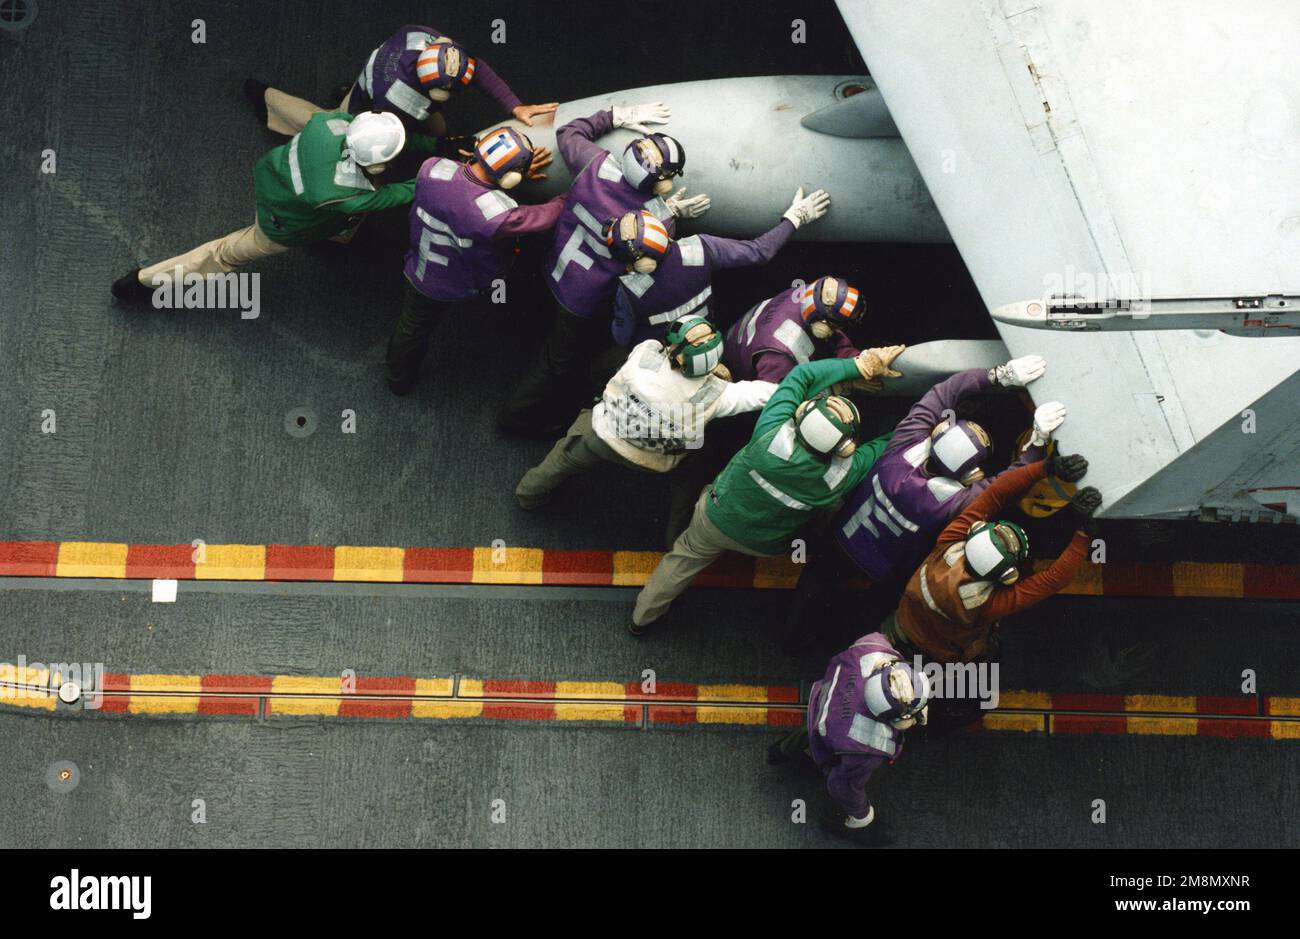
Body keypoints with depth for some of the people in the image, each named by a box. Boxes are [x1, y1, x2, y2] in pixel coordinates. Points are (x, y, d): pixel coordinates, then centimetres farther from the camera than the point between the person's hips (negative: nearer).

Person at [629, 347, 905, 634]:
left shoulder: (773, 436, -40)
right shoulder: (842, 476, -36)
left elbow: (804, 374, -29)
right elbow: (884, 447, -17)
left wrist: (861, 365, -26)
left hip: (717, 518, 0)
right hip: (766, 547, 0)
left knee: (686, 557, 26)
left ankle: (641, 617, 43)